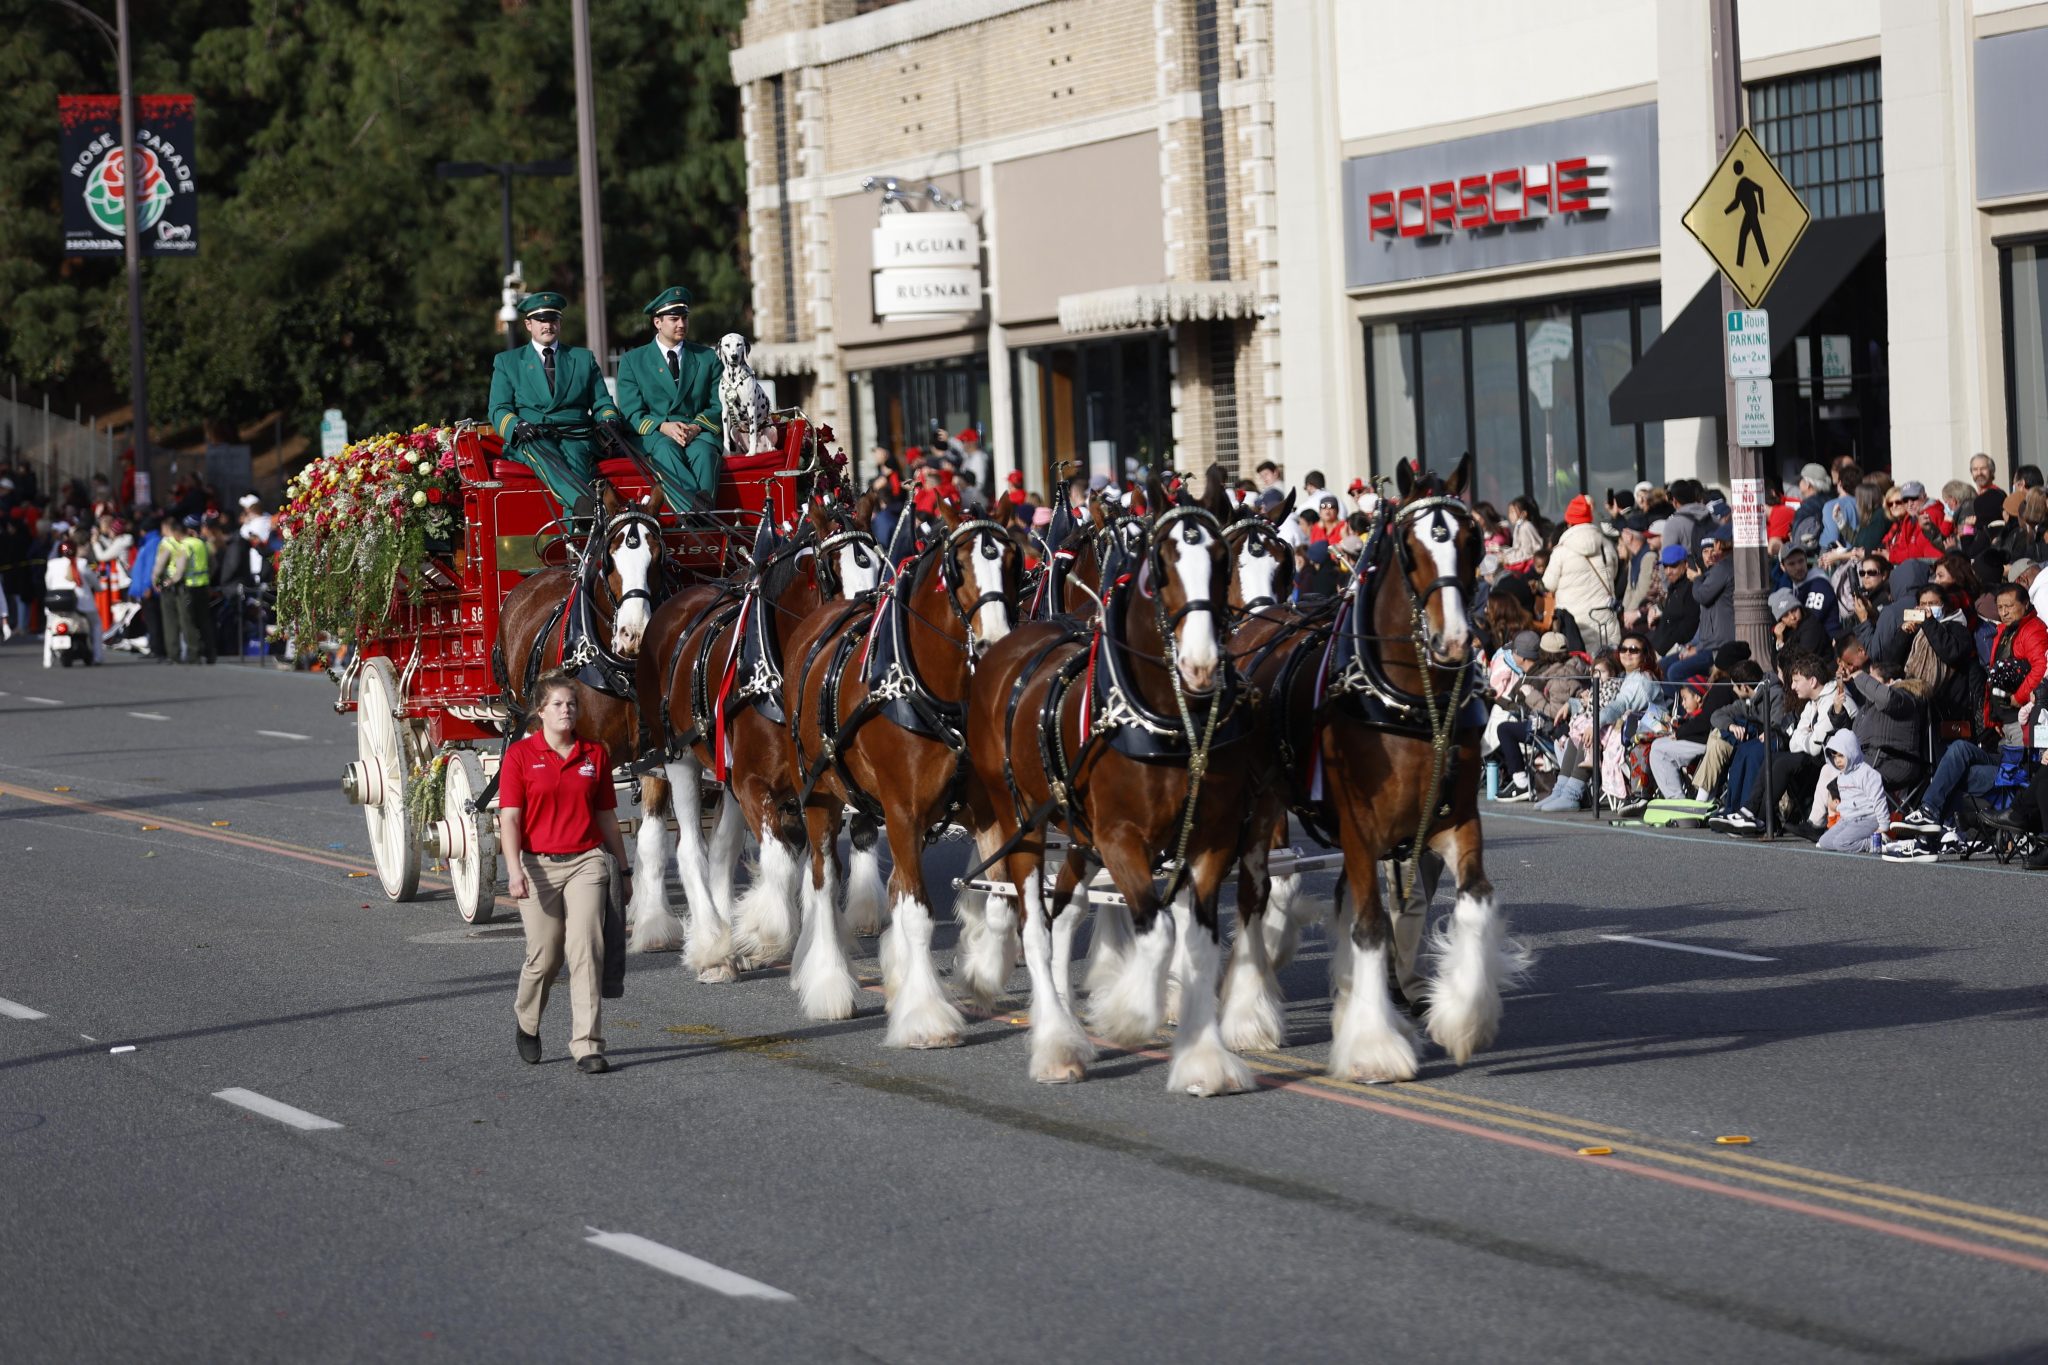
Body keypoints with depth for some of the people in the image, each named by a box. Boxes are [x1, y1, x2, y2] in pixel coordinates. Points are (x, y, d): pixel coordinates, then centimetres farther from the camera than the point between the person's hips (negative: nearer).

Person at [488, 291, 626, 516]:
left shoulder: (583, 358, 24)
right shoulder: (507, 362, 19)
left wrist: (609, 419, -5)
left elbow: (602, 403, 21)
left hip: (575, 438, 1)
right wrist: (516, 426, -14)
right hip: (530, 441, -1)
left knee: (573, 458, -37)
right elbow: (499, 410, 9)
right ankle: (586, 505, -64)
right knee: (542, 453, -39)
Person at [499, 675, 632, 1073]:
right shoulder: (520, 754, -2)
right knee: (545, 956, 6)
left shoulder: (595, 754, 7)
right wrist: (514, 870, -19)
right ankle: (527, 1022, 36)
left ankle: (588, 1047, -10)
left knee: (586, 947, -11)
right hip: (538, 865, -1)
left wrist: (623, 867, 17)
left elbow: (606, 816, 14)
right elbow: (509, 818, -8)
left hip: (586, 863, 1)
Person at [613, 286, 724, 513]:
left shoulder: (708, 358, 18)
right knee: (665, 450, -38)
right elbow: (632, 414, 4)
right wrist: (664, 427, -16)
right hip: (653, 435, -1)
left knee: (702, 450, -36)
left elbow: (718, 407, 11)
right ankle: (700, 512, -59)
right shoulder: (632, 361, 13)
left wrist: (696, 427, -12)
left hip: (699, 433, 1)